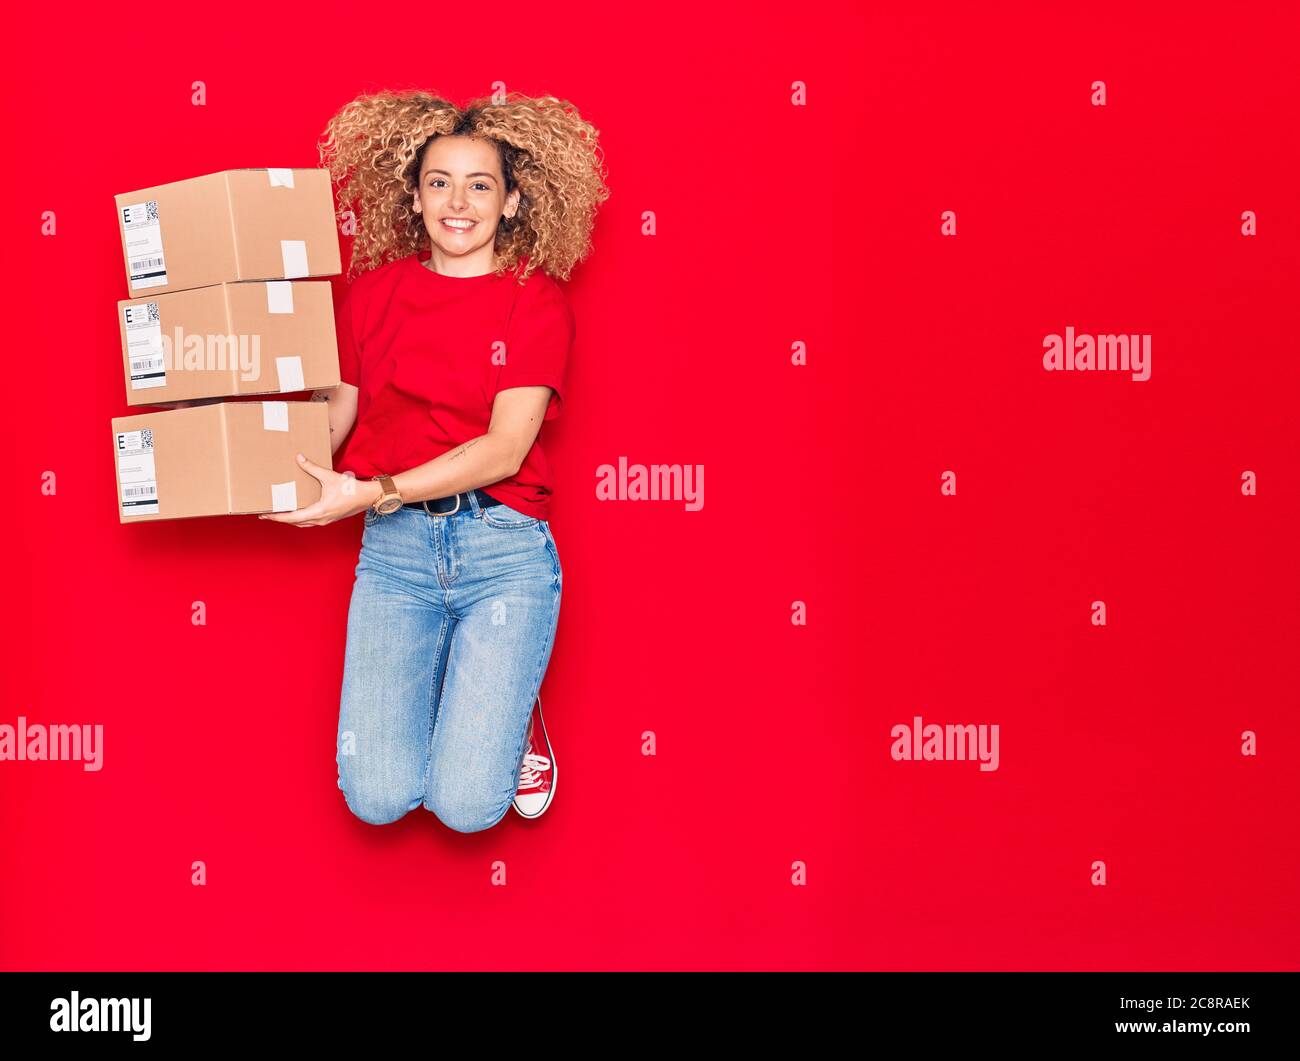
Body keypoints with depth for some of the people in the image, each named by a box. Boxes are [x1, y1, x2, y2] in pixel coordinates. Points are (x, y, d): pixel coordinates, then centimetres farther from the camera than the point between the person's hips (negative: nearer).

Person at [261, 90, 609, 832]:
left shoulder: (538, 301, -1)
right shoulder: (375, 290, 9)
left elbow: (504, 448, -11)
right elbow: (332, 416, 8)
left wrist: (373, 492, -20)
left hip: (503, 546, -2)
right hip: (396, 547, 3)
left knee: (467, 805, -13)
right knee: (377, 797, -9)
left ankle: (513, 709, 22)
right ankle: (451, 686, 23)